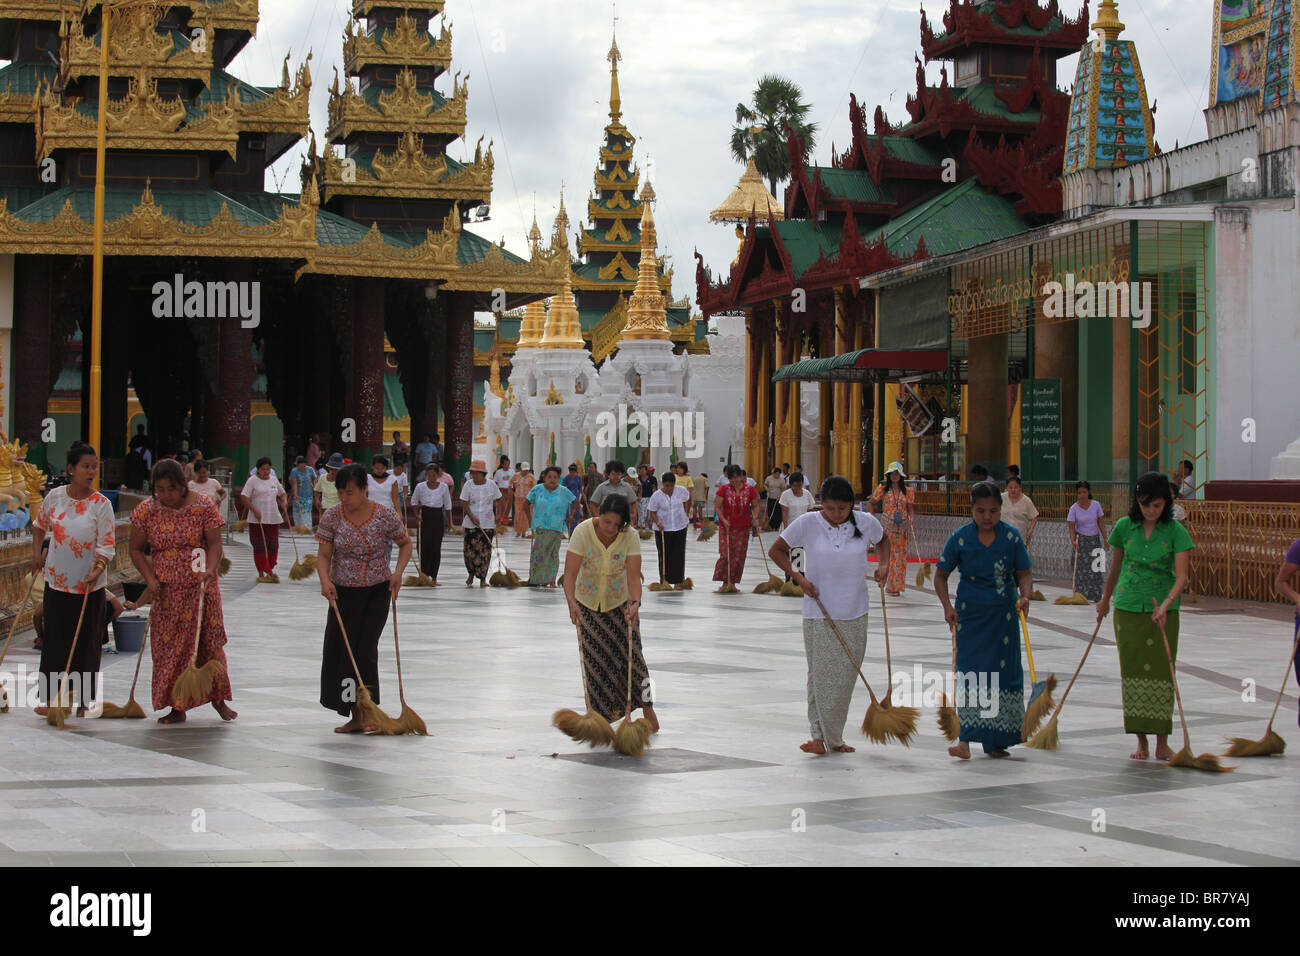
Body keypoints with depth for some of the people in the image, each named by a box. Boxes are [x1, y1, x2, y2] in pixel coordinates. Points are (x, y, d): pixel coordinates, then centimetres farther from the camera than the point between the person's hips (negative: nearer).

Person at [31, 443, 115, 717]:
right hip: (57, 581, 2)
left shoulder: (101, 504, -9)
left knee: (86, 642, 3)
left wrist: (97, 568, -27)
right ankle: (52, 697, 14)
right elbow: (40, 523, 19)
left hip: (90, 586, -2)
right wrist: (36, 553, 11)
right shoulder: (55, 496, 0)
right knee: (54, 639, 6)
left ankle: (81, 700, 14)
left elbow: (107, 545, -12)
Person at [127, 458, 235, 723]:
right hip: (166, 590, 1)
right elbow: (136, 549, 3)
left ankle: (218, 698, 18)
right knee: (169, 647, 1)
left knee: (208, 641, 1)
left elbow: (214, 543, -7)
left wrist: (209, 571, -24)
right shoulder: (146, 510, -3)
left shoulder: (203, 505, -7)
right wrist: (151, 579, -10)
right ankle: (177, 708, 8)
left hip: (200, 586, -1)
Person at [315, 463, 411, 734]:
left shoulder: (385, 516, -9)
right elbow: (323, 555, -5)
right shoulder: (332, 517, -5)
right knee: (339, 650, -1)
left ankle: (364, 714, -2)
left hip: (377, 591, -2)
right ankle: (355, 716, 11)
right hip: (343, 592, 3)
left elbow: (405, 543, 6)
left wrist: (398, 572, -10)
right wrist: (325, 580, -24)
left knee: (365, 649, -11)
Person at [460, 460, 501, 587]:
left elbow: (498, 502, 10)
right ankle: (471, 573, 22)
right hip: (471, 523, 0)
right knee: (470, 550, -2)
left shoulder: (491, 485, -1)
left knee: (485, 551, -3)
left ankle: (483, 578, 6)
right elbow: (465, 504, -2)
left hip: (487, 524, 0)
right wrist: (472, 517, -14)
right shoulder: (468, 485, -2)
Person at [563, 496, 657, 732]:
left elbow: (633, 577, -26)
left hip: (620, 602, 0)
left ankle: (647, 708, 8)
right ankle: (601, 714, 10)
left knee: (631, 652, -4)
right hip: (588, 603, 0)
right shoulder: (583, 532, -26)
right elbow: (570, 573, -30)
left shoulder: (630, 537, -22)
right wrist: (571, 603, -45)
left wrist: (635, 603, -44)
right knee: (594, 659, -1)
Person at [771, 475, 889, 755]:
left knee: (846, 676, 5)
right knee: (821, 674, -6)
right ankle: (819, 735, -1)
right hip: (819, 614, -2)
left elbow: (883, 540, 21)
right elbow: (777, 550, 3)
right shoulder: (808, 523, -8)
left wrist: (884, 564, 3)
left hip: (854, 614, 2)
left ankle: (834, 737, 16)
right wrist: (797, 577, -10)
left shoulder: (865, 522, -1)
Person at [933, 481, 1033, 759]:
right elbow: (941, 575, 2)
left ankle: (995, 741, 17)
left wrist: (1025, 596, -19)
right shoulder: (960, 538, -6)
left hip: (1004, 616, 2)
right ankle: (966, 739, -13)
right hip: (970, 614, -2)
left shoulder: (1011, 536, -3)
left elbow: (1024, 573, 2)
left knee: (1003, 672, 4)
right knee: (971, 673, -10)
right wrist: (947, 606, -12)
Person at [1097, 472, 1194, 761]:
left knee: (1161, 672, -1)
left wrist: (1166, 604, -30)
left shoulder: (1176, 532, -8)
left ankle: (1162, 742, 8)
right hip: (1128, 608, 2)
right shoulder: (1124, 526, -1)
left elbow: (1181, 576, -15)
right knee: (1133, 672, 1)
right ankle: (1141, 741, 9)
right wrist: (1105, 599, 25)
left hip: (1163, 611, -2)